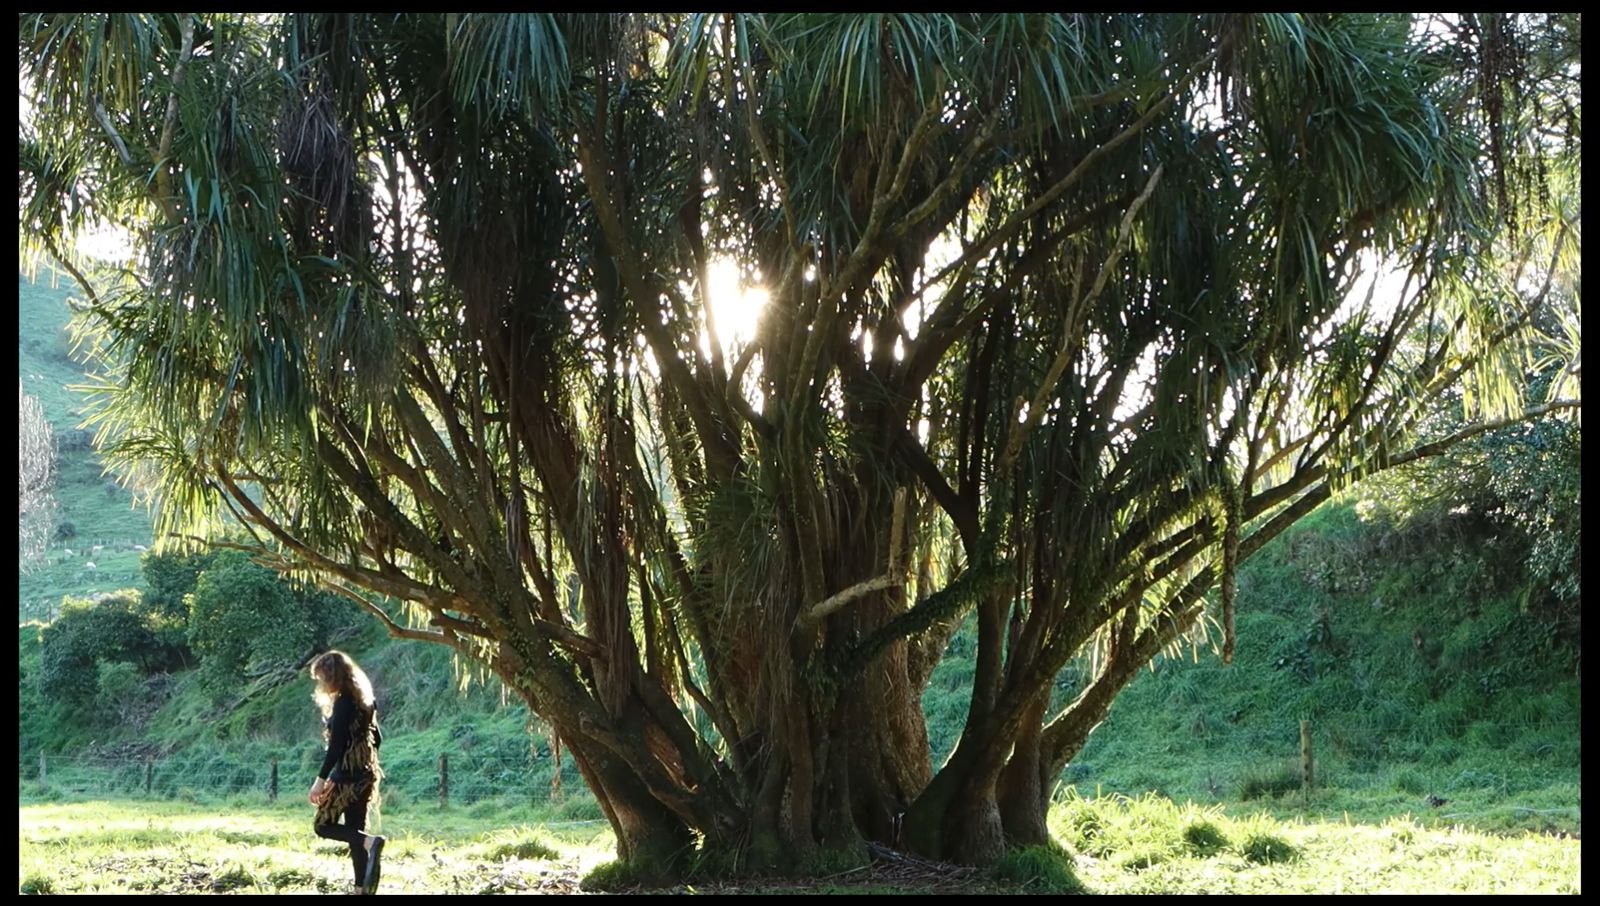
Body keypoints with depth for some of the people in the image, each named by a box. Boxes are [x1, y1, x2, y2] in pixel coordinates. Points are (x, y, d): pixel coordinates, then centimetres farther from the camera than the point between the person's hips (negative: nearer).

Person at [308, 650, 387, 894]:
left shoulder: (343, 702, -15)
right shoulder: (365, 700, 11)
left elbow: (336, 745, -20)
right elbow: (376, 738, 17)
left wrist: (321, 779, -18)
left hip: (347, 774, -9)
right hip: (365, 774, 9)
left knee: (323, 825, 3)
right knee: (355, 831, 11)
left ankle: (370, 841, -21)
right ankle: (361, 888, 9)